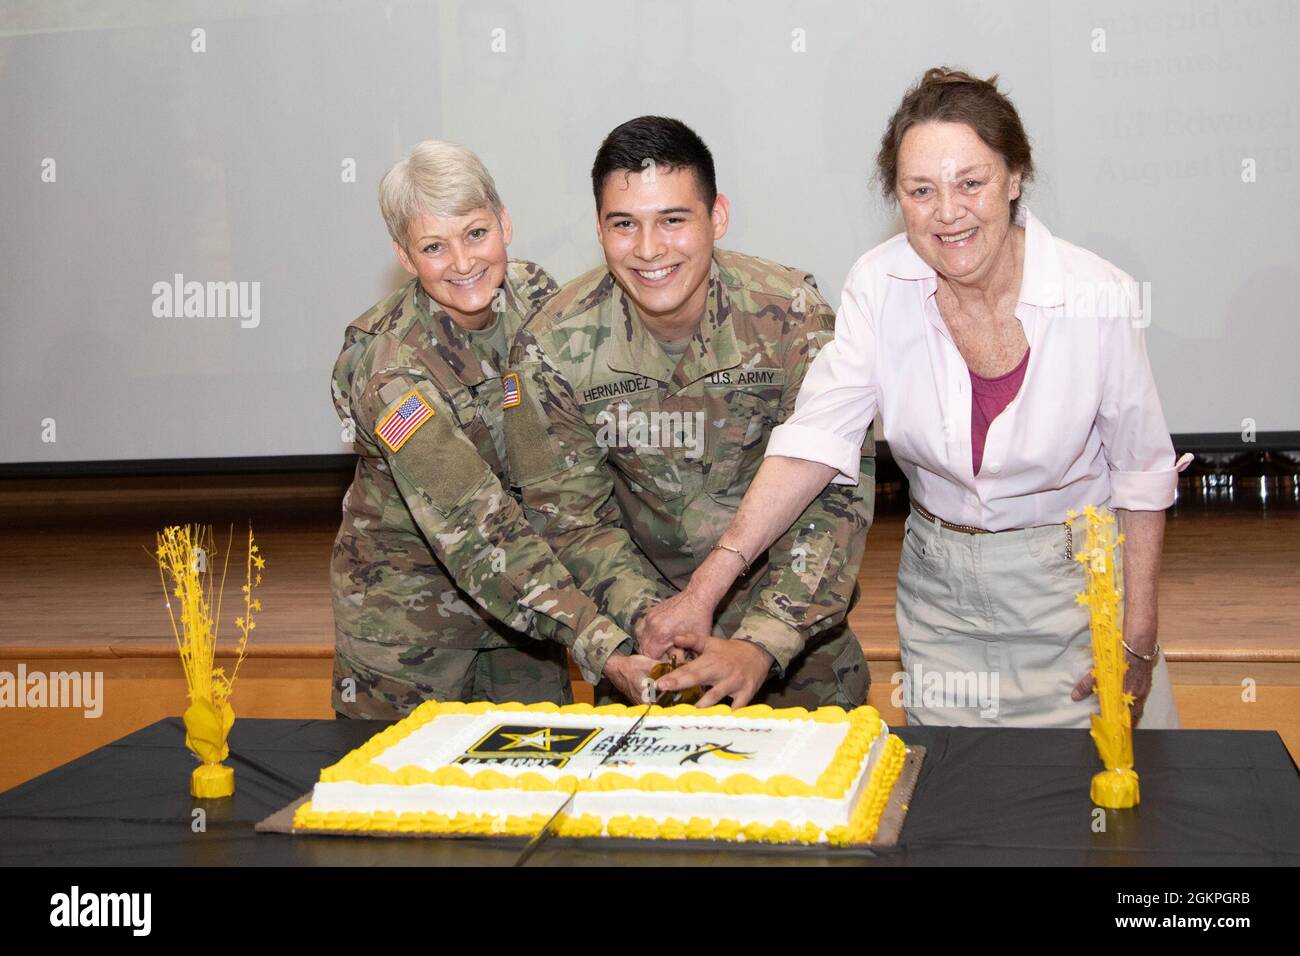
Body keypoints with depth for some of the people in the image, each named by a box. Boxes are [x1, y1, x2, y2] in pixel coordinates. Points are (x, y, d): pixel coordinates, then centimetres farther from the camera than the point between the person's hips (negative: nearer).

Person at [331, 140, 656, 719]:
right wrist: (604, 650, -41)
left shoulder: (533, 294, -9)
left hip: (520, 600, 5)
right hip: (409, 607, -5)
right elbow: (479, 537, -32)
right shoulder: (393, 373, -26)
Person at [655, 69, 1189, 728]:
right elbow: (813, 440, -17)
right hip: (940, 584, 2)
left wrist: (1139, 635, -7)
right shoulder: (878, 288, -12)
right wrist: (705, 588, -26)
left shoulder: (1099, 298, -17)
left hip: (1076, 579, -2)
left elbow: (1143, 473, -7)